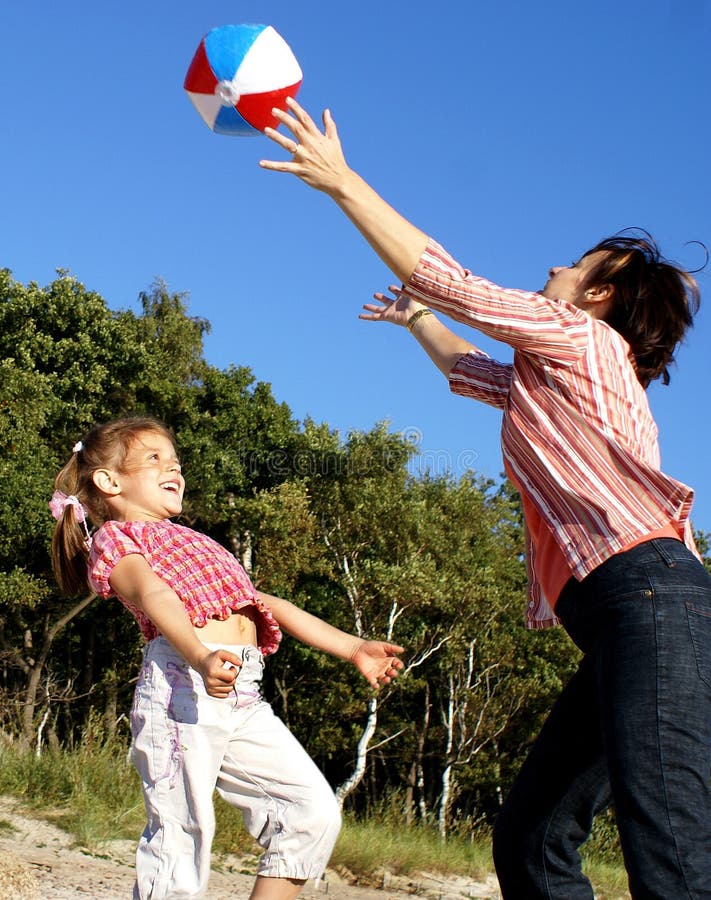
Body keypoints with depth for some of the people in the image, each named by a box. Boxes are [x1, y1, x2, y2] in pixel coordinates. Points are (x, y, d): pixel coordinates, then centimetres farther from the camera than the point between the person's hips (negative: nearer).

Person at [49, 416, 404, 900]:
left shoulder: (192, 543, 35)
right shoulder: (114, 539, 11)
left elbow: (268, 603, 33)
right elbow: (155, 597, -11)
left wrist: (351, 647, 28)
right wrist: (201, 658, -31)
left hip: (243, 698, 7)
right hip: (183, 686, -7)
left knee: (316, 813, -2)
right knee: (179, 839, -10)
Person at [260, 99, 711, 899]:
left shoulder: (580, 336, 7)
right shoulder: (559, 375, 32)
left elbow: (444, 278, 4)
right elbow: (471, 373, 50)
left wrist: (340, 180, 10)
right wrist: (417, 320, 62)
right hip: (625, 623, 10)